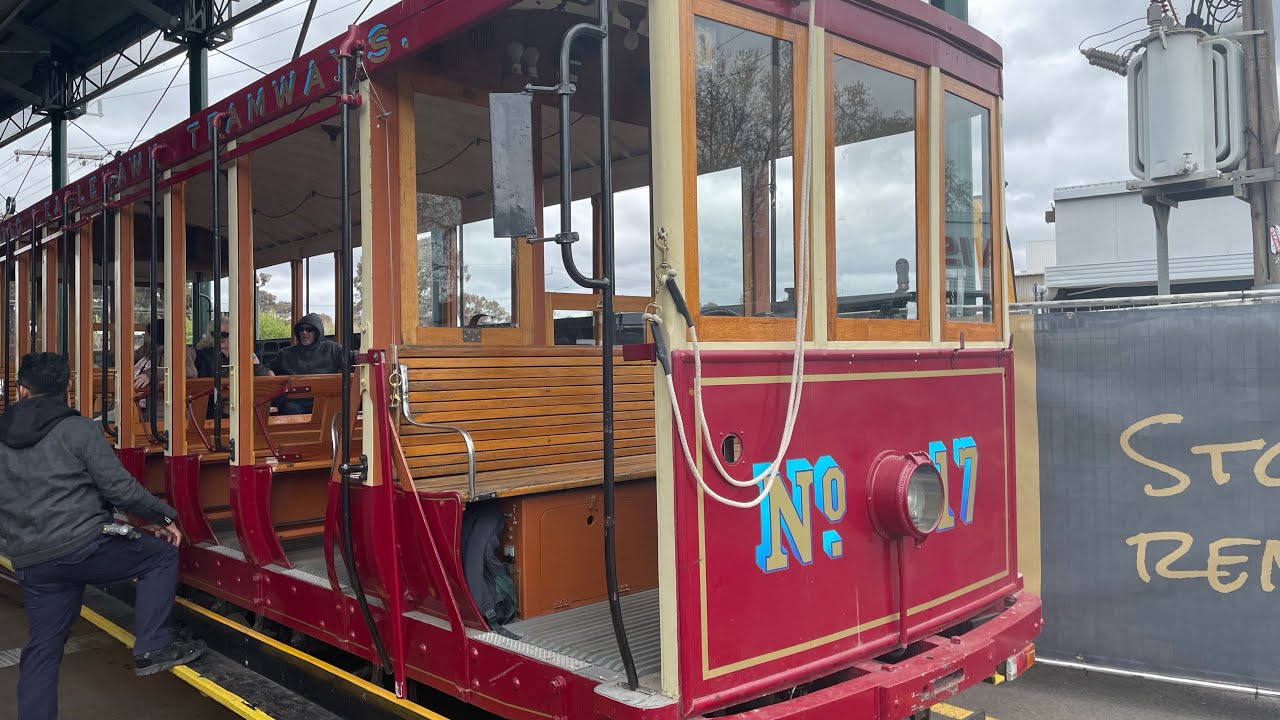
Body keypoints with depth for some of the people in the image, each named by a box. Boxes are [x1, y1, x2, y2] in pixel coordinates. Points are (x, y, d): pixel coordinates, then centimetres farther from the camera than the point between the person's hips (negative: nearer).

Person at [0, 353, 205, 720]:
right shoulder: (77, 429, -5)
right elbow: (118, 487, -9)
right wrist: (163, 516, 3)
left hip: (30, 563, 5)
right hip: (85, 547, -5)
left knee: (42, 649, 15)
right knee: (161, 556, 13)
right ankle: (152, 648, 6)